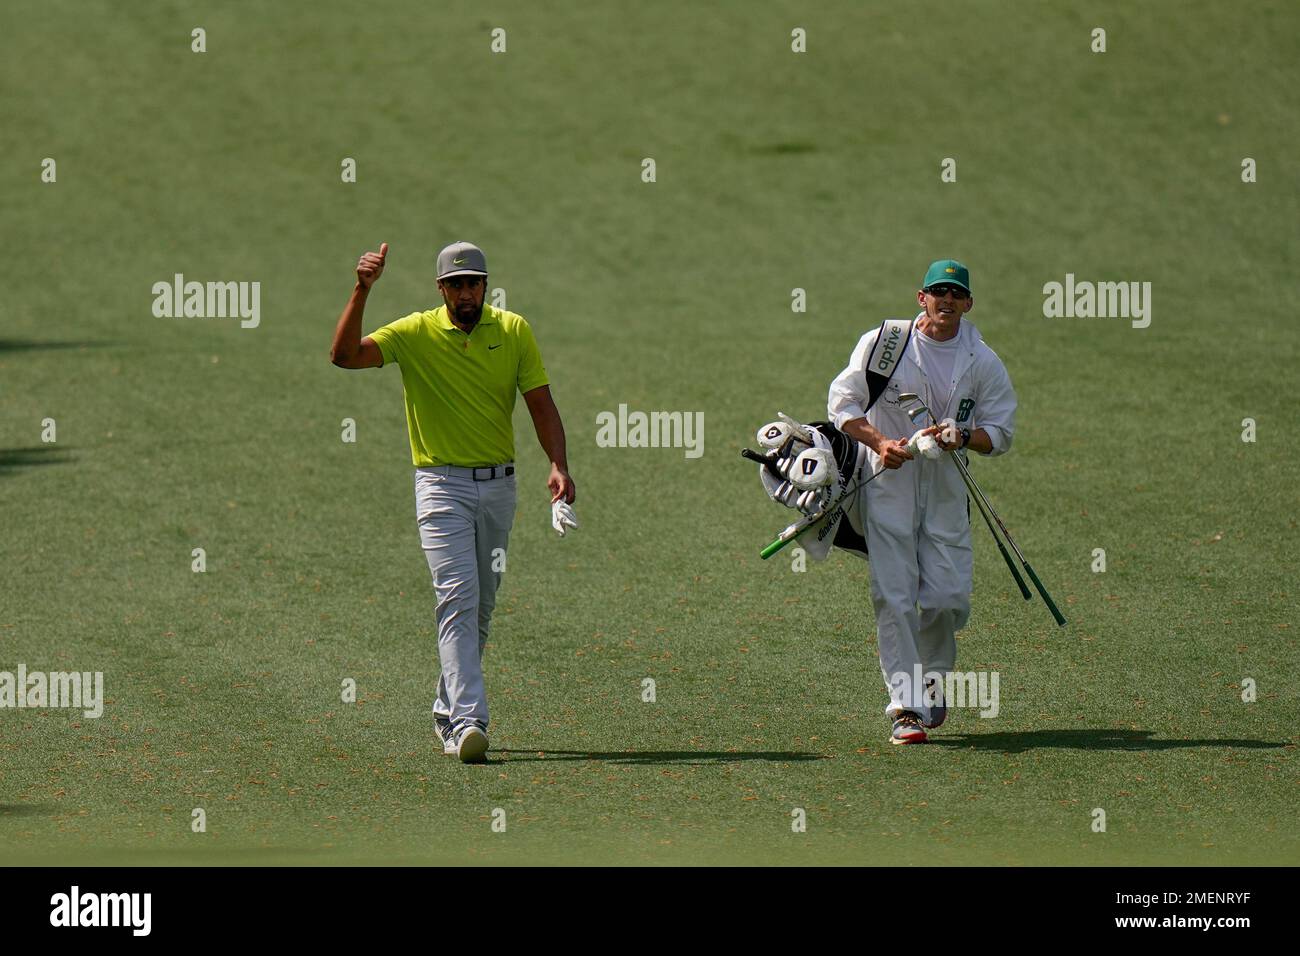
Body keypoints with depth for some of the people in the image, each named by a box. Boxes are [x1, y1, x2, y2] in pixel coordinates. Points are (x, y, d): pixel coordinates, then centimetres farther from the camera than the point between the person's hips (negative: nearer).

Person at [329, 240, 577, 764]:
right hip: (442, 484, -4)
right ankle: (468, 722, -23)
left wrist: (559, 465, -12)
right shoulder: (415, 333, -5)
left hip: (499, 485, 4)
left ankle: (449, 712, 27)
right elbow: (344, 355, -16)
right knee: (458, 599, -16)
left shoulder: (514, 331, 3)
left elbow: (541, 403, 2)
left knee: (481, 606, 12)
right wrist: (361, 292, -27)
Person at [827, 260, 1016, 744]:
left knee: (949, 598, -3)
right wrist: (880, 442, -13)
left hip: (947, 488, 2)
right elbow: (842, 401, 2)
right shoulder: (882, 343, -1)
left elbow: (1000, 432, 4)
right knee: (893, 595, -10)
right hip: (888, 483, -2)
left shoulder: (984, 363, 3)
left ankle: (932, 682, 25)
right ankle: (905, 705, -9)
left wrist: (964, 436, -17)